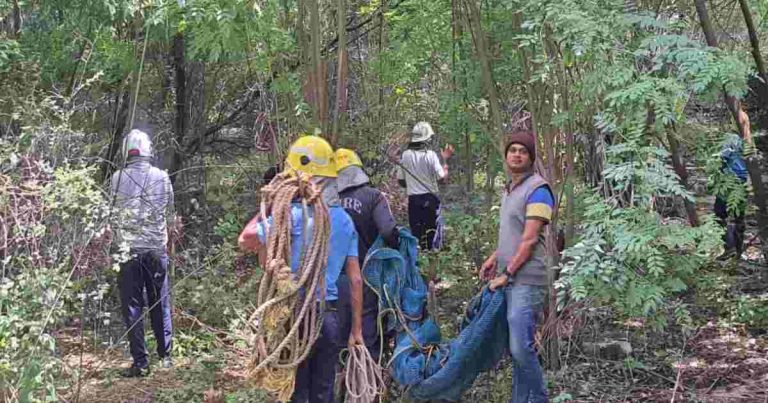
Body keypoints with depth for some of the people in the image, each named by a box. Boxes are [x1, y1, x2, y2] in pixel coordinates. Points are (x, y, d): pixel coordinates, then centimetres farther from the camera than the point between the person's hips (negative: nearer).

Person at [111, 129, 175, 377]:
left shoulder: (117, 178, -4)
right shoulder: (161, 177, 0)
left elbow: (112, 211, 2)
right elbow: (170, 213, 8)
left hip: (128, 248, -1)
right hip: (157, 247, 1)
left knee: (132, 306, 4)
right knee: (160, 303, 13)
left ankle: (140, 362, 2)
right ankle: (165, 356, 17)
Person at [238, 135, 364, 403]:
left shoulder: (296, 214, -13)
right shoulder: (344, 219, 7)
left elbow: (245, 241, -10)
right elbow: (355, 280, 9)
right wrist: (356, 330, 14)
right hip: (331, 317, 6)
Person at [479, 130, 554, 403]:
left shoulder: (537, 190, -9)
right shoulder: (509, 190, 18)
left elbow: (530, 240, -15)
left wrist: (507, 274, -14)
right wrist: (494, 258, 15)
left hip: (526, 281, -8)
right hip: (509, 280, 8)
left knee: (521, 348, -12)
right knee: (515, 348, 10)